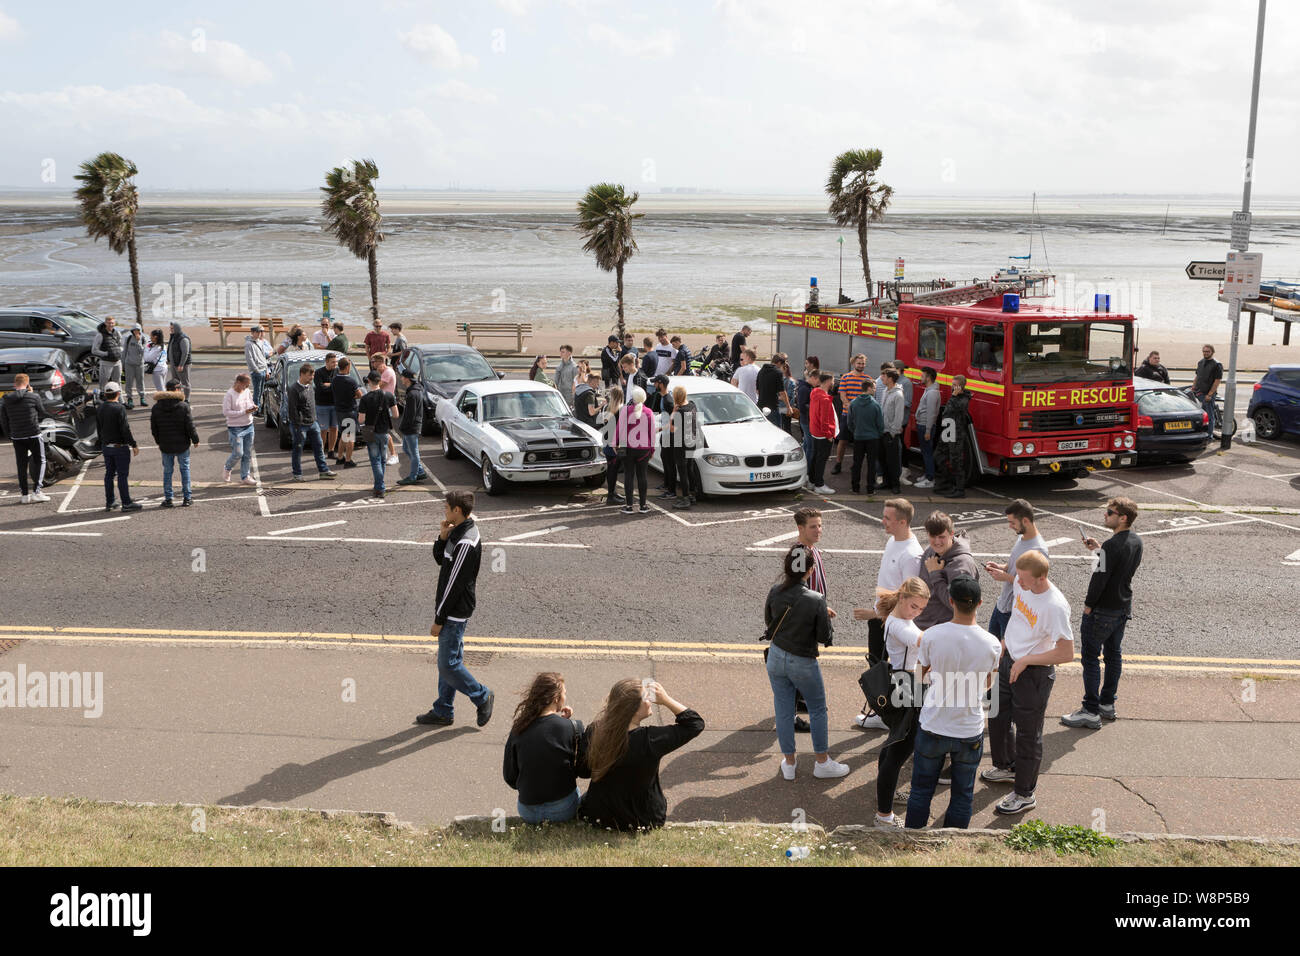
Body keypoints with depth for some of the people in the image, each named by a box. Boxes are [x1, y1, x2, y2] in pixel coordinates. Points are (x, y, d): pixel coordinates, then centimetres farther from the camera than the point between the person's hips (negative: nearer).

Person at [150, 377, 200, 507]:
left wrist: (158, 442, 18)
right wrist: (195, 440, 4)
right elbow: (190, 426, -11)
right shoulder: (184, 406, -13)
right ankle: (186, 498, 11)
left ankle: (168, 499, 11)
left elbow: (153, 428, 5)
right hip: (182, 445, -2)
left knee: (167, 471, 11)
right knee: (184, 469, 10)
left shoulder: (156, 407, -2)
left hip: (165, 446, 2)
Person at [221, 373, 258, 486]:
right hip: (235, 428, -6)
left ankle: (245, 477, 18)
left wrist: (253, 408, -6)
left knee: (248, 454, 8)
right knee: (238, 454, -5)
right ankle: (226, 469, 23)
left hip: (248, 426, 6)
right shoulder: (230, 394, -15)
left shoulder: (247, 391, 5)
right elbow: (226, 412, -19)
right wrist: (244, 412, -22)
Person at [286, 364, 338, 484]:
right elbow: (292, 409, -17)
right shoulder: (294, 389, -15)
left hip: (312, 423, 7)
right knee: (298, 449, 3)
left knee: (318, 447, 9)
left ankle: (324, 470, 16)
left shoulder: (311, 386, 9)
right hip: (300, 424, -7)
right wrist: (297, 426, -19)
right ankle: (297, 474, 12)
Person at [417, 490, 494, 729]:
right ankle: (443, 712, 26)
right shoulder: (459, 531, 6)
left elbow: (453, 584, -23)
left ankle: (482, 697, 16)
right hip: (454, 610, 10)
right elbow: (440, 560, 15)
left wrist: (438, 620, -17)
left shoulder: (466, 543, -26)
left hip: (455, 612, -10)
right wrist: (443, 536, -5)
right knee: (448, 661, 16)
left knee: (448, 664, -1)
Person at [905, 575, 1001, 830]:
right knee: (962, 795, 17)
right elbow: (987, 684, 4)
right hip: (970, 731, 0)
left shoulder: (932, 636, -15)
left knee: (921, 790, 17)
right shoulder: (991, 643, -13)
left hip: (932, 727, 0)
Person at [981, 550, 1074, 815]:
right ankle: (1006, 767, 49)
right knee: (998, 718, 24)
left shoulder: (1055, 607, -29)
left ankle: (1024, 795, 21)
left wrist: (1026, 660, -22)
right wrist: (1004, 643, 12)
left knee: (1028, 734, 5)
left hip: (1034, 674, -8)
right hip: (1009, 663, 8)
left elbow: (1067, 654, -26)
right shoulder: (1022, 584, -7)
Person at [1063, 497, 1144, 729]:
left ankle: (1091, 712, 2)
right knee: (1113, 654, 19)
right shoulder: (1137, 541, 2)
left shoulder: (1112, 545, -25)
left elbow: (1100, 578, -22)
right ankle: (1107, 704, 29)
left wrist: (1088, 605, -11)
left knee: (1090, 657, -1)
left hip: (1102, 611, -9)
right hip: (1124, 607, 9)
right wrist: (1099, 549, 9)